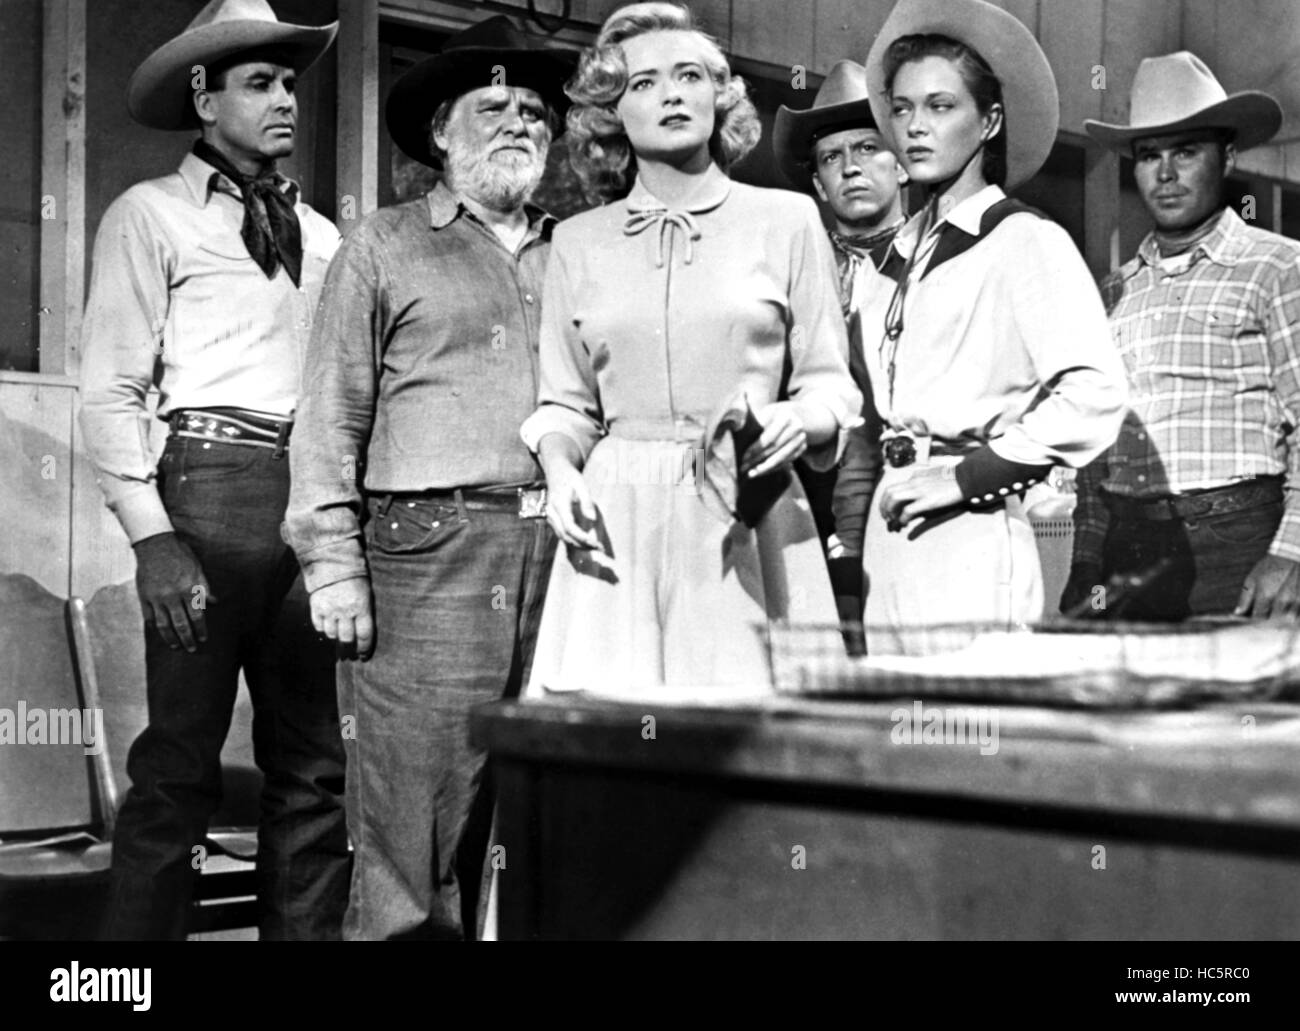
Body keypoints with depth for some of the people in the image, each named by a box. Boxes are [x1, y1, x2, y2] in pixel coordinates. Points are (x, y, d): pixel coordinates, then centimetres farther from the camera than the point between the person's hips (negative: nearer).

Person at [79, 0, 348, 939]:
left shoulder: (319, 234, 18)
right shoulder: (151, 216, 3)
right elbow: (111, 393, -3)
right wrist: (153, 535, -12)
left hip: (316, 496, 5)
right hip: (212, 483, -5)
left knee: (315, 764, 7)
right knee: (182, 762, -3)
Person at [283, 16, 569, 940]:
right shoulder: (384, 247, 9)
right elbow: (335, 414, 3)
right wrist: (334, 563, -5)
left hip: (562, 550, 4)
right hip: (429, 546, -3)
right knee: (413, 819, -5)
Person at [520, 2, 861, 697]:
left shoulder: (786, 219, 8)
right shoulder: (578, 242, 13)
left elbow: (831, 384, 9)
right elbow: (564, 403, 16)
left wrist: (799, 421, -12)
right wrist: (560, 470, -4)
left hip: (747, 527, -1)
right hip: (617, 525, 1)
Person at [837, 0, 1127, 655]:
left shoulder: (1022, 240, -5)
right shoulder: (894, 258, 16)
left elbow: (1095, 392, -16)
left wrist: (971, 476, -15)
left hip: (971, 536, -7)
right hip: (891, 529, 7)